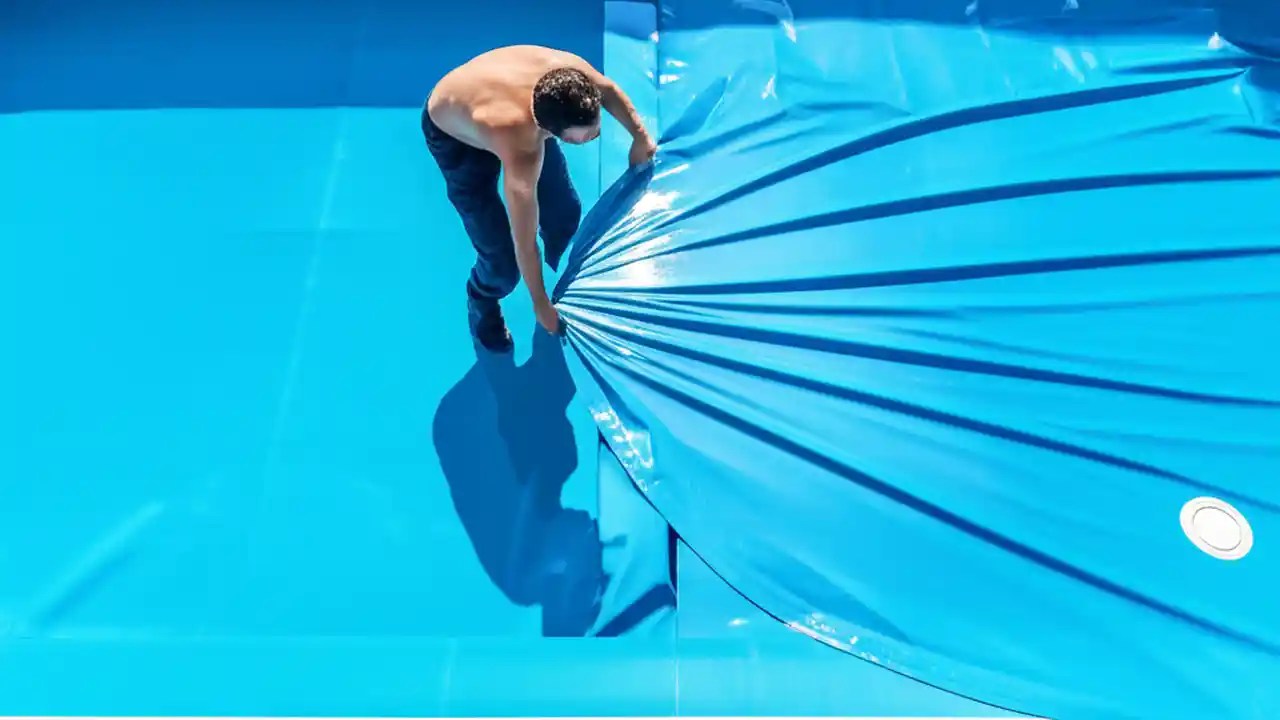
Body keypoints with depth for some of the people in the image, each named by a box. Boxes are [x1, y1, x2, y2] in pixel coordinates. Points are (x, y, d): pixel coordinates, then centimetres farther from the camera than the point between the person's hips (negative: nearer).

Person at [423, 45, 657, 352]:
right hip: (452, 134, -5)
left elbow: (608, 90, -6)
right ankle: (482, 305, 30)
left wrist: (640, 136, -11)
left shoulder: (570, 68, -34)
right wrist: (540, 304, -23)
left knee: (566, 212, 7)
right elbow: (525, 243, -35)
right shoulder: (521, 152, -47)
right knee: (503, 259, -8)